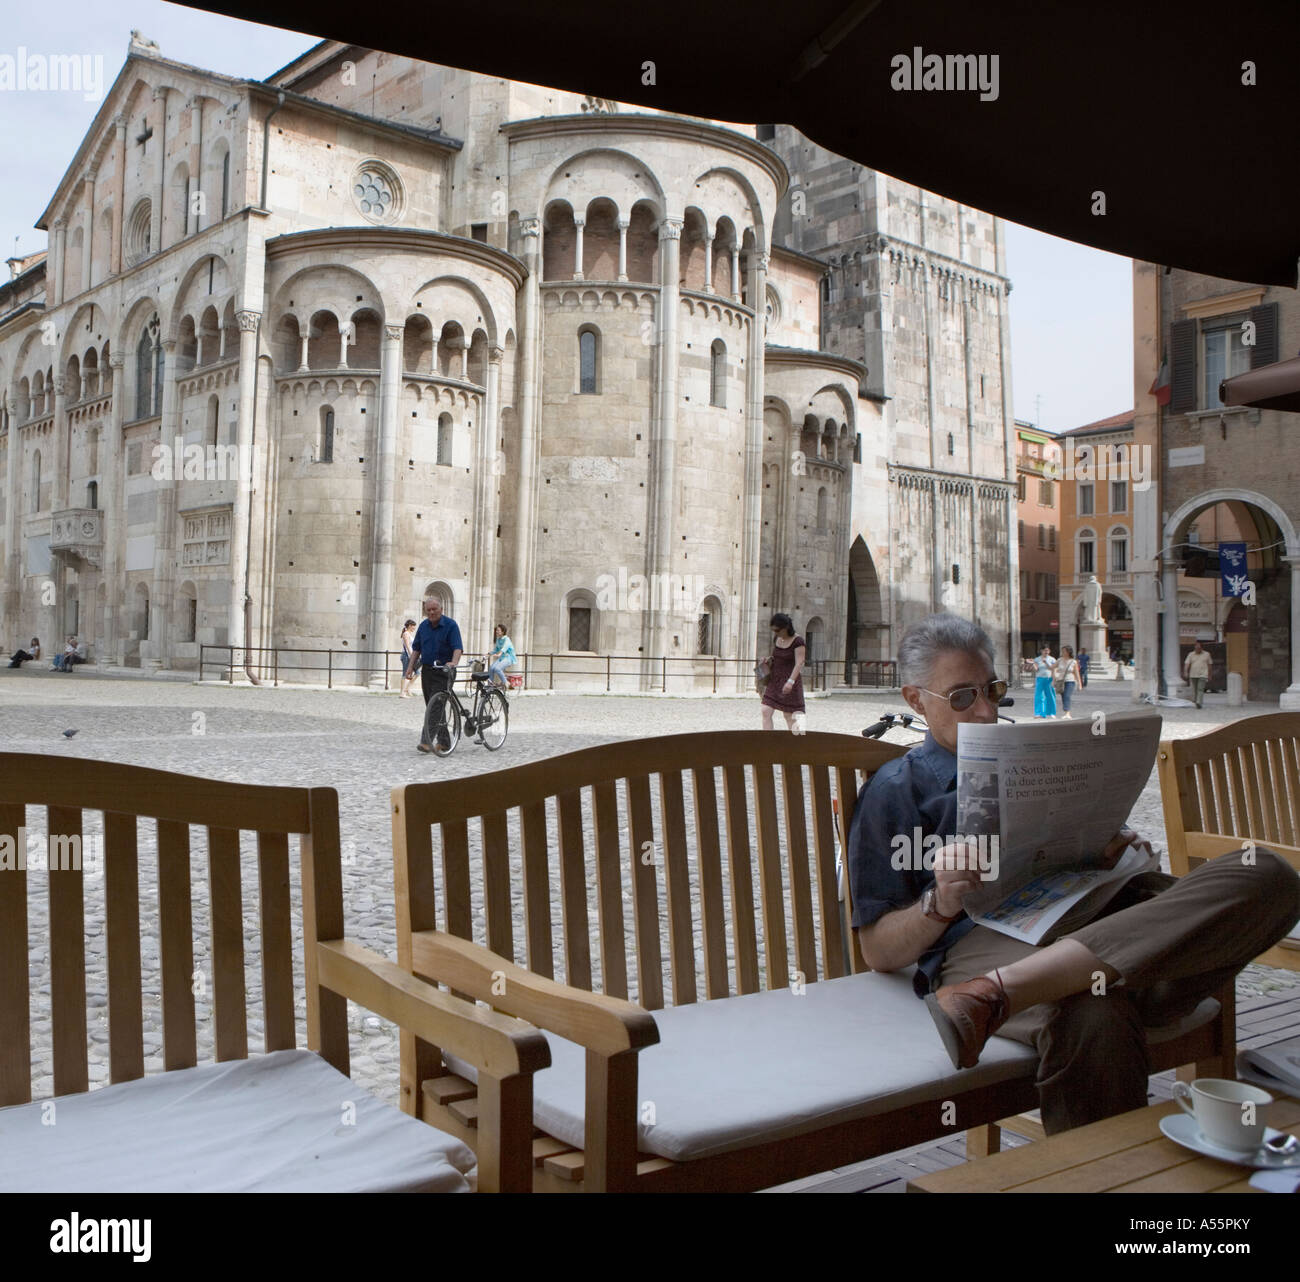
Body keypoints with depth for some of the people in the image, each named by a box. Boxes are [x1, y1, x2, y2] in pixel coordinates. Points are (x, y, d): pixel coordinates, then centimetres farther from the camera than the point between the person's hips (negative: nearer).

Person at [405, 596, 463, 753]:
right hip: (427, 670, 6)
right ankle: (444, 741, 17)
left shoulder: (450, 625, -8)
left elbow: (458, 648, -17)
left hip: (443, 671, -6)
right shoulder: (423, 626, 10)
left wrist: (453, 663, -34)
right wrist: (411, 666, 6)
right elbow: (416, 648, 16)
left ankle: (427, 740, -20)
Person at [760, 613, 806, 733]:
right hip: (774, 680, 6)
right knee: (766, 711, -6)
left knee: (789, 715, 3)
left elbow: (799, 663, -21)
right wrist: (769, 662, 1)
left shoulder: (798, 642, -15)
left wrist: (791, 681, -32)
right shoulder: (776, 638, 6)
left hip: (790, 681, -6)